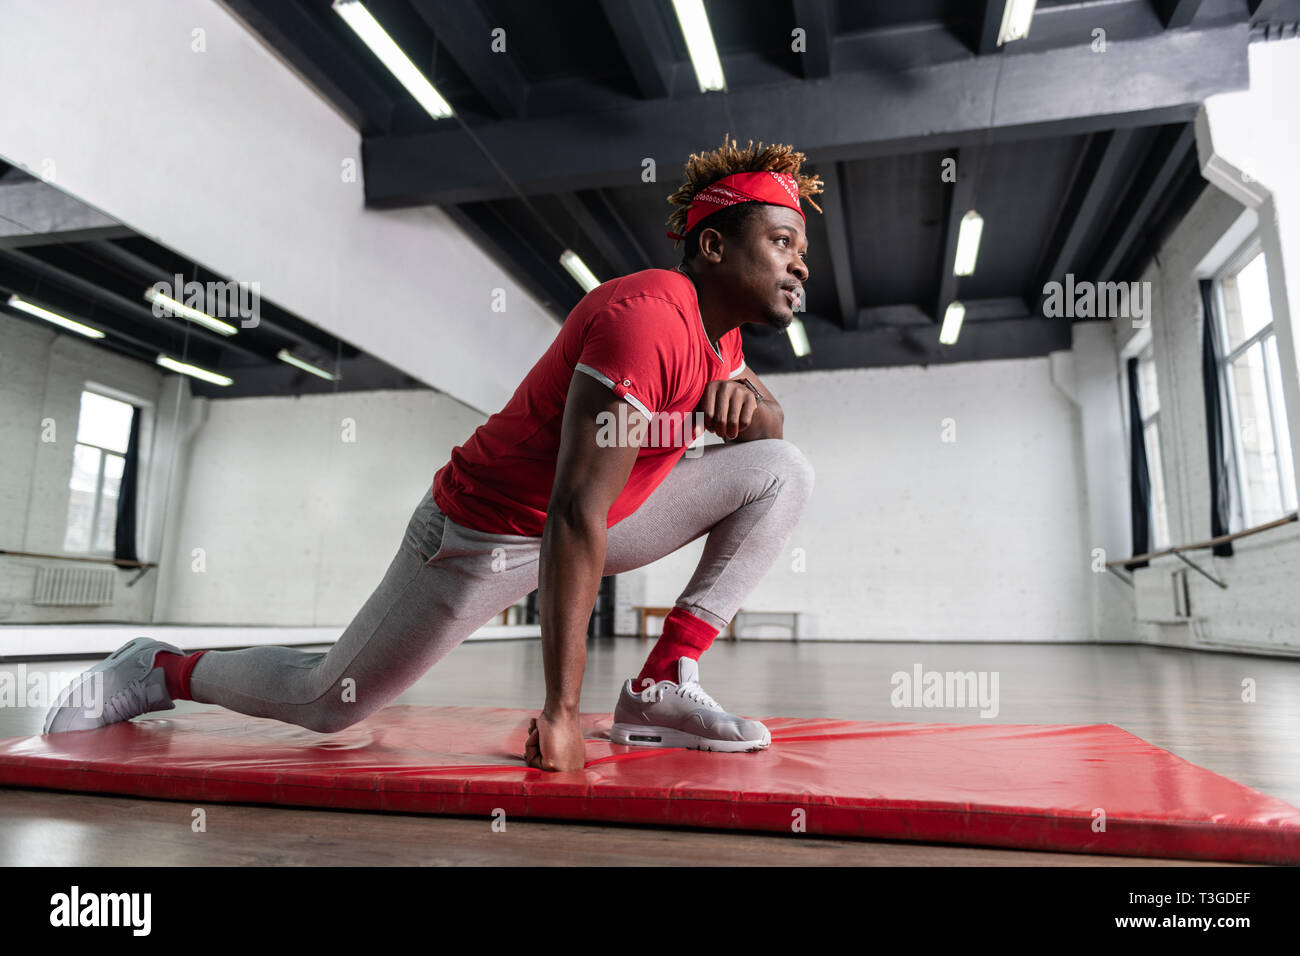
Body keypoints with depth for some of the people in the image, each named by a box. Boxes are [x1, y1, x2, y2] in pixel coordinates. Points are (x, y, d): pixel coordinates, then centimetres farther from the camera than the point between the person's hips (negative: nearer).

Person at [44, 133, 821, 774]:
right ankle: (163, 669, 32)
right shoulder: (648, 316, -27)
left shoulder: (716, 328, 4)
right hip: (485, 535, -8)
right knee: (326, 701, 2)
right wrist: (560, 713, -32)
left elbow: (771, 429, 16)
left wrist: (748, 402, -11)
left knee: (782, 471, 0)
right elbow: (575, 517, -33)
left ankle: (660, 690, -6)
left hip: (589, 520, 9)